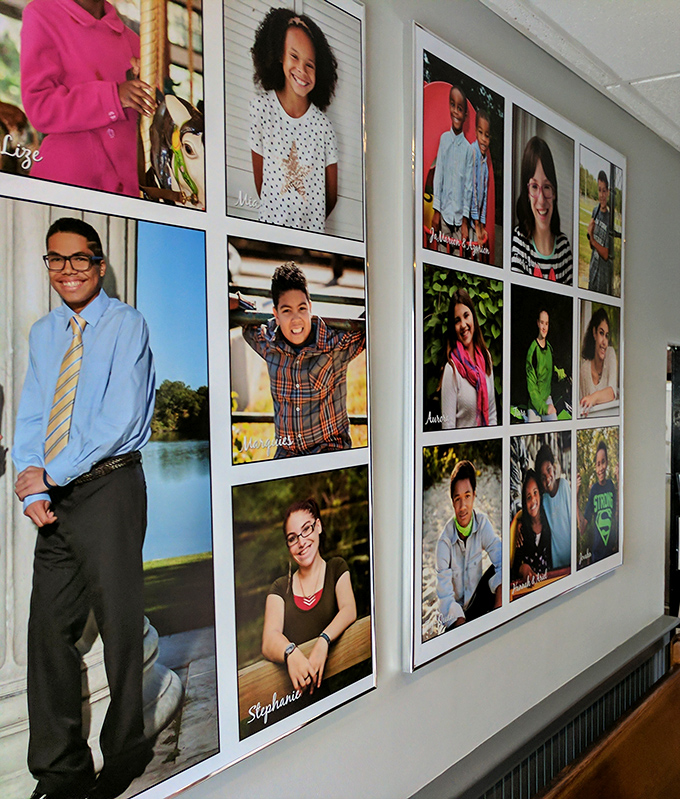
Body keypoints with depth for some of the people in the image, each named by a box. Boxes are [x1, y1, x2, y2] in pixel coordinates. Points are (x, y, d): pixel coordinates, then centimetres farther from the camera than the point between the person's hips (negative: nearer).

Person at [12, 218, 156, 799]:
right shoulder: (43, 333, 15)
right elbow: (30, 417, 10)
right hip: (55, 496, 6)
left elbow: (121, 418, -14)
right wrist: (34, 492, -4)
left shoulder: (126, 324, -4)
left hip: (110, 488, -6)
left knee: (120, 625, 3)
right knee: (49, 627, 11)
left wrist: (50, 474, -13)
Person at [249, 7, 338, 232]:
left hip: (313, 232, 1)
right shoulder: (260, 107, -2)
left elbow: (331, 198, 6)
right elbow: (259, 180, 2)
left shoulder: (324, 126, -2)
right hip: (269, 225, 0)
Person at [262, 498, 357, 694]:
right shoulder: (280, 588, 13)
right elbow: (268, 641, -3)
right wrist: (290, 653, -27)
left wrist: (323, 641, -24)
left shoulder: (336, 568, 14)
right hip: (293, 691, 1)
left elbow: (349, 610, -3)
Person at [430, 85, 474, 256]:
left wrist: (465, 221, -4)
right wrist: (436, 211, -2)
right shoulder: (444, 138, 2)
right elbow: (438, 175, 2)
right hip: (443, 212, 0)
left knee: (458, 253, 3)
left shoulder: (468, 148, 0)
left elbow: (468, 186, 0)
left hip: (459, 215, 0)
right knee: (441, 252, 2)